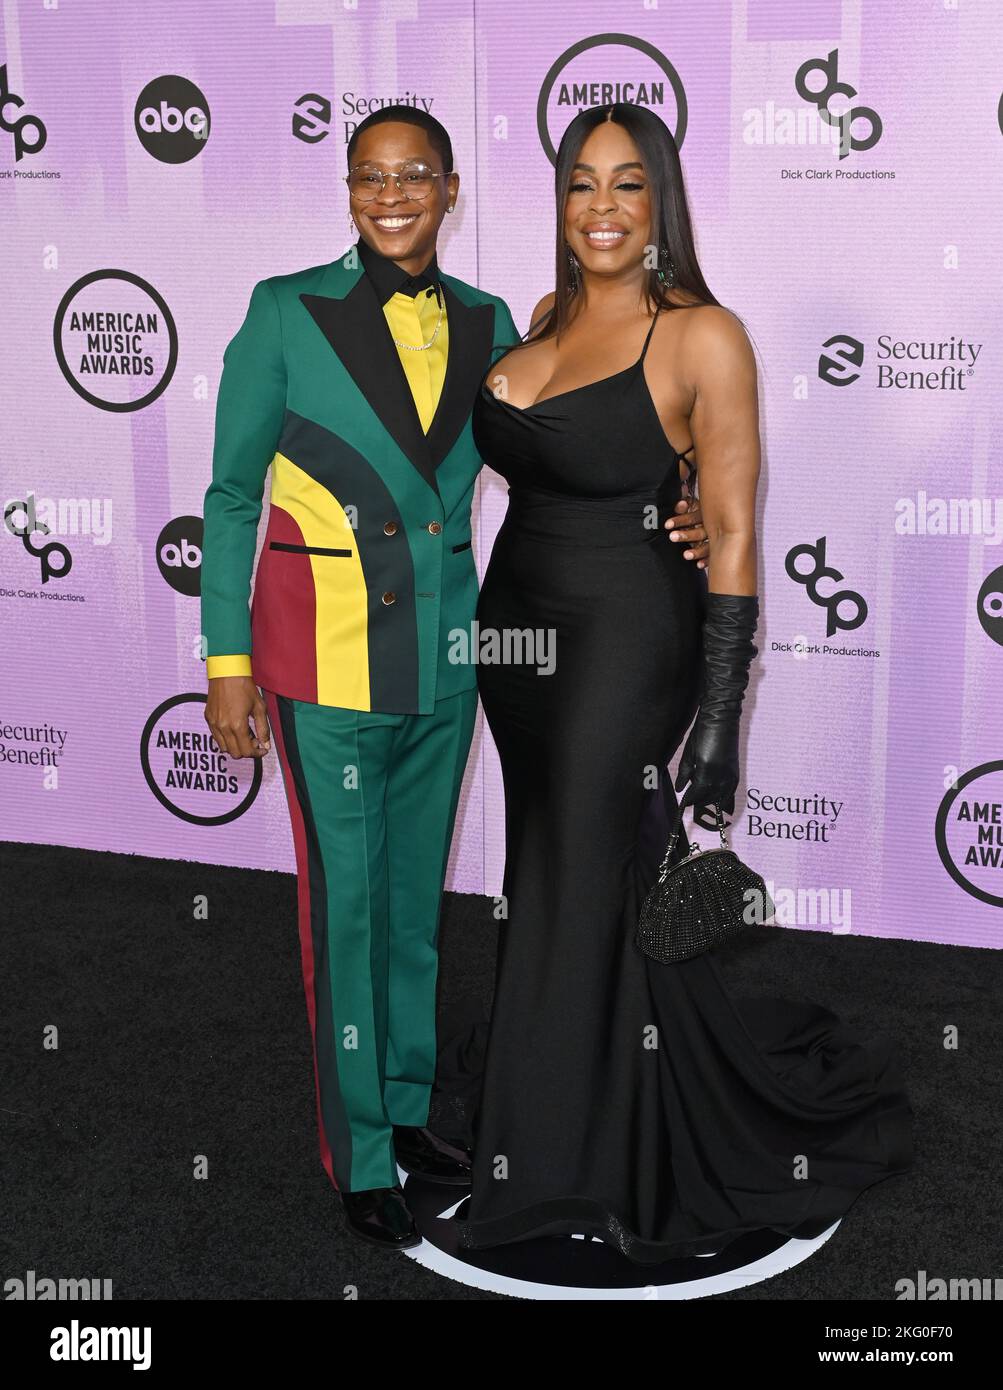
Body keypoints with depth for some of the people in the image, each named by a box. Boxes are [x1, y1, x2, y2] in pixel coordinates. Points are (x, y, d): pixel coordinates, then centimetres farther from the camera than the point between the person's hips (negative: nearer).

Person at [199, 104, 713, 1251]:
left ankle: (403, 1106, 35)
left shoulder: (482, 322, 5)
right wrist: (227, 660, -8)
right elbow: (230, 494, -4)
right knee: (346, 901, 3)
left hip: (445, 649, 4)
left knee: (417, 892, 16)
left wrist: (661, 530, -10)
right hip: (330, 650, -4)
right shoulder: (286, 311, -6)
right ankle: (360, 1157, 20)